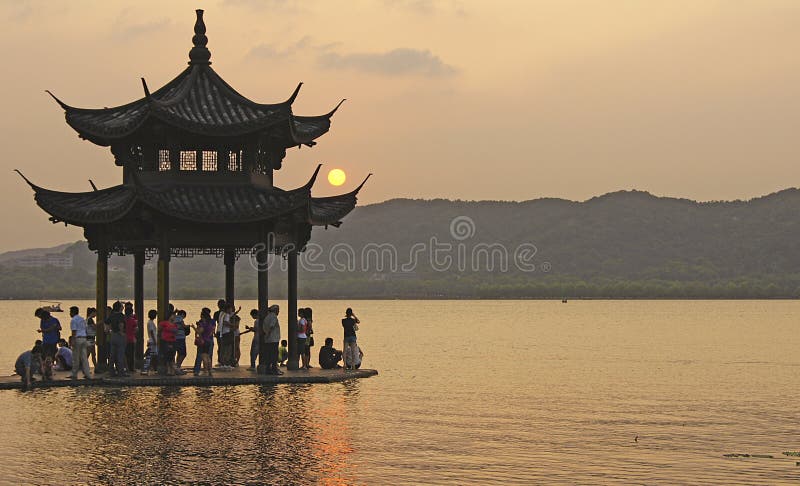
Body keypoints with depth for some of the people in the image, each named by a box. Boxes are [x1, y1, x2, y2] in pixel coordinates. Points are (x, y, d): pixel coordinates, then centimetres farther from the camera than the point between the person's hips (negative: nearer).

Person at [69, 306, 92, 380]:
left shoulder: (73, 320, -7)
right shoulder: (83, 319, 16)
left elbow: (74, 332, -13)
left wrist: (73, 341, -15)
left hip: (77, 339, -7)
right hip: (84, 338, 7)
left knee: (76, 358, -1)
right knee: (84, 358, 5)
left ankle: (74, 375, 4)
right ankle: (87, 374, 0)